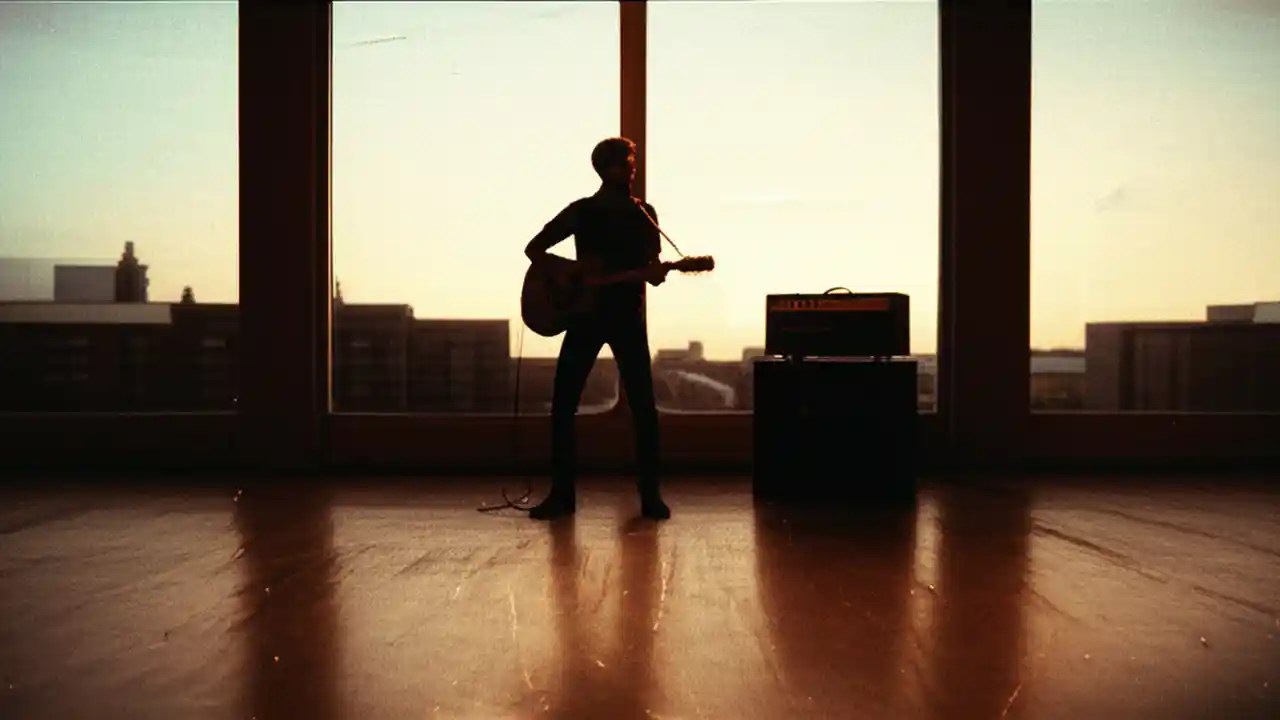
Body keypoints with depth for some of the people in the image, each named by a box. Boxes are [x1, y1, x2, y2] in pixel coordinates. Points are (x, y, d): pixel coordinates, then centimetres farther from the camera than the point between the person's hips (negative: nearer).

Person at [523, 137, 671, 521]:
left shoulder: (644, 213, 7)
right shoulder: (581, 211, 4)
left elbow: (652, 272, 5)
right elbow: (534, 249, 6)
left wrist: (655, 272, -19)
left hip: (628, 316, 0)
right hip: (585, 313, 0)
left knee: (643, 406, -7)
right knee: (563, 404, -3)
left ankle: (650, 494, 2)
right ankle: (562, 493, 7)